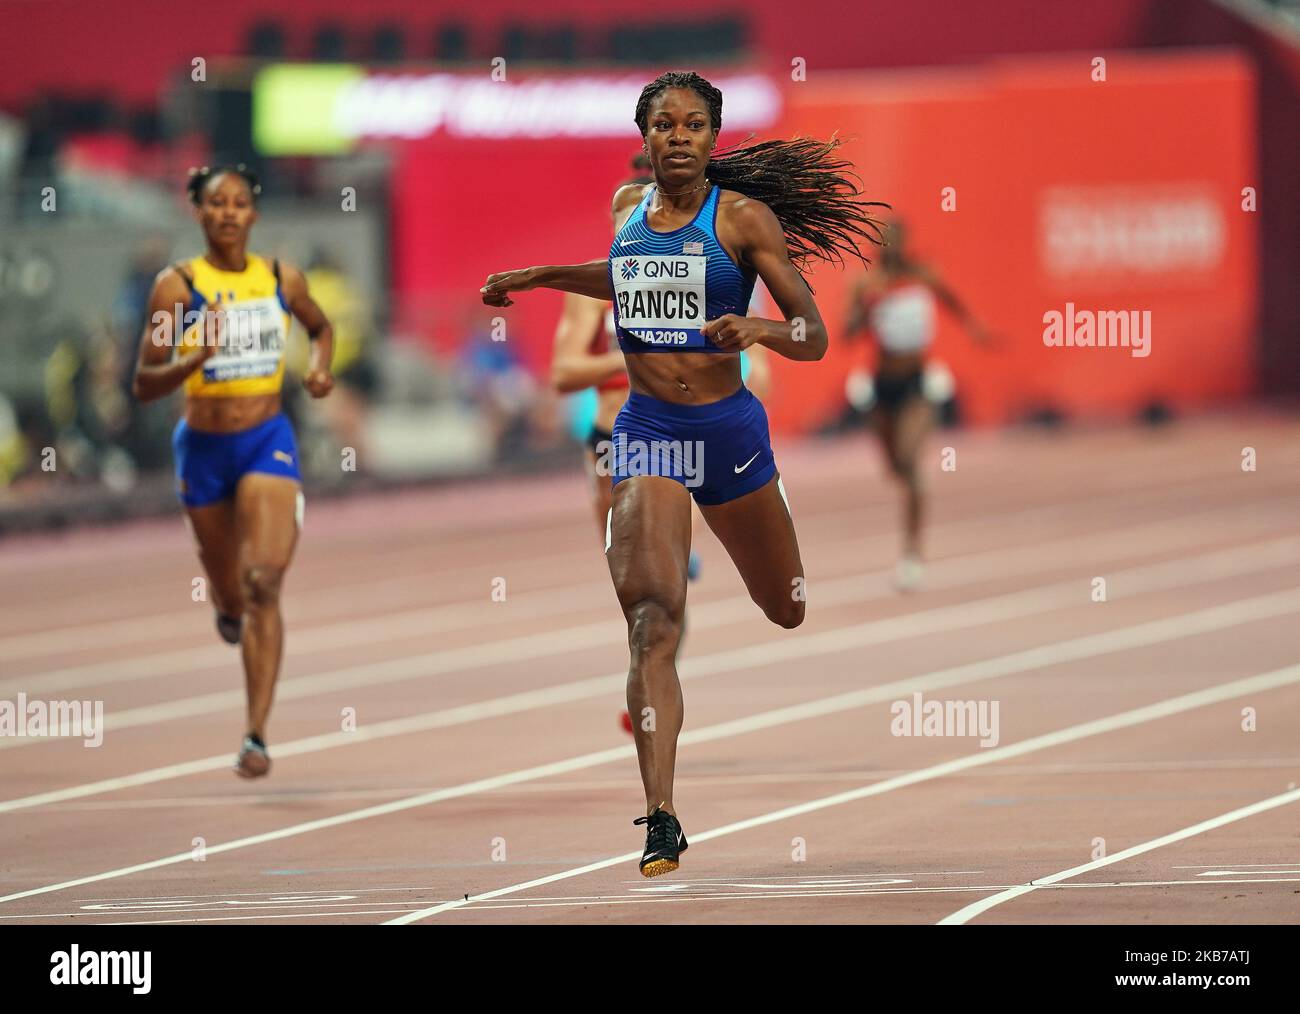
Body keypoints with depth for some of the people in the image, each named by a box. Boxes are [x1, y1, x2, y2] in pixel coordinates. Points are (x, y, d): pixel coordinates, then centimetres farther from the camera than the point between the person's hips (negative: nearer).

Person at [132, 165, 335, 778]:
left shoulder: (282, 279, -1)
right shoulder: (177, 286, -9)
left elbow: (320, 326, 22)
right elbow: (143, 385, -10)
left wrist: (322, 365, 1)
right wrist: (193, 360, -28)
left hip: (268, 440, 0)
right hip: (204, 445, 0)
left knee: (264, 583, -18)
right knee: (229, 588, 15)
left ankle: (257, 736, -19)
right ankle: (229, 610, 57)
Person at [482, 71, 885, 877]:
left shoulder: (745, 217, -7)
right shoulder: (629, 207, 5)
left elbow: (815, 337, -10)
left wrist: (759, 328, -30)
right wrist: (537, 277, 25)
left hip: (728, 426, -1)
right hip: (647, 430, 1)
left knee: (786, 612, 18)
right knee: (652, 621, -17)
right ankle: (662, 819, -21)